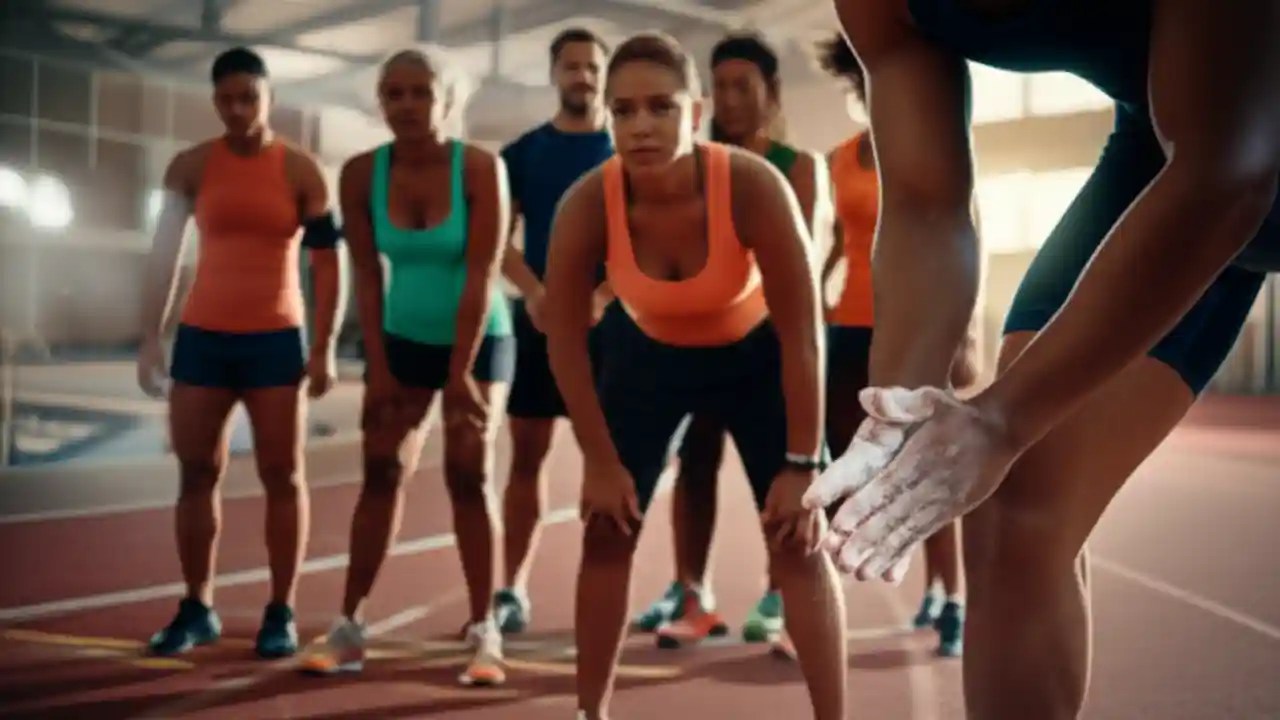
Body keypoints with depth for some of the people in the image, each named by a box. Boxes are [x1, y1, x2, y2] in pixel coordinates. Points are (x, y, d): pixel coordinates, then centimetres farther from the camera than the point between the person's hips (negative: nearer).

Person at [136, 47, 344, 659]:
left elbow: (326, 264, -1)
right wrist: (150, 339, 1)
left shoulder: (300, 170, -1)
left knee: (283, 476, 0)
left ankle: (281, 612, 8)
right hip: (202, 336, 2)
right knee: (196, 473, 5)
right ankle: (197, 609, 16)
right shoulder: (190, 167, 3)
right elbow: (163, 254, 6)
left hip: (276, 339, -2)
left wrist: (323, 349, -8)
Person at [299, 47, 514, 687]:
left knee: (469, 475, -8)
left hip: (478, 338, -3)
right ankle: (350, 625, 7)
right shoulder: (361, 173, -10)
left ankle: (484, 630, -1)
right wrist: (377, 369, -8)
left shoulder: (480, 167, -19)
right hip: (403, 339, 3)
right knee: (382, 471, 1)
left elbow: (482, 274, -21)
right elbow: (367, 275, -6)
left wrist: (460, 374, -22)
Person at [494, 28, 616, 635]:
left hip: (608, 319, -1)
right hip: (539, 318, 1)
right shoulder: (523, 153, 8)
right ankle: (513, 589, 8)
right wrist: (535, 293, -16)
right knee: (527, 452, 3)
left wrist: (605, 297, -19)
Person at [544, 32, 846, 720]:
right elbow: (564, 339, -17)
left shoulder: (754, 186, -36)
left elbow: (802, 331, -27)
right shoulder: (587, 204, -30)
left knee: (799, 542, -8)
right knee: (607, 530, 1)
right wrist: (602, 461, -13)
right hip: (645, 353, 2)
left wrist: (802, 463, -23)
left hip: (753, 354, -1)